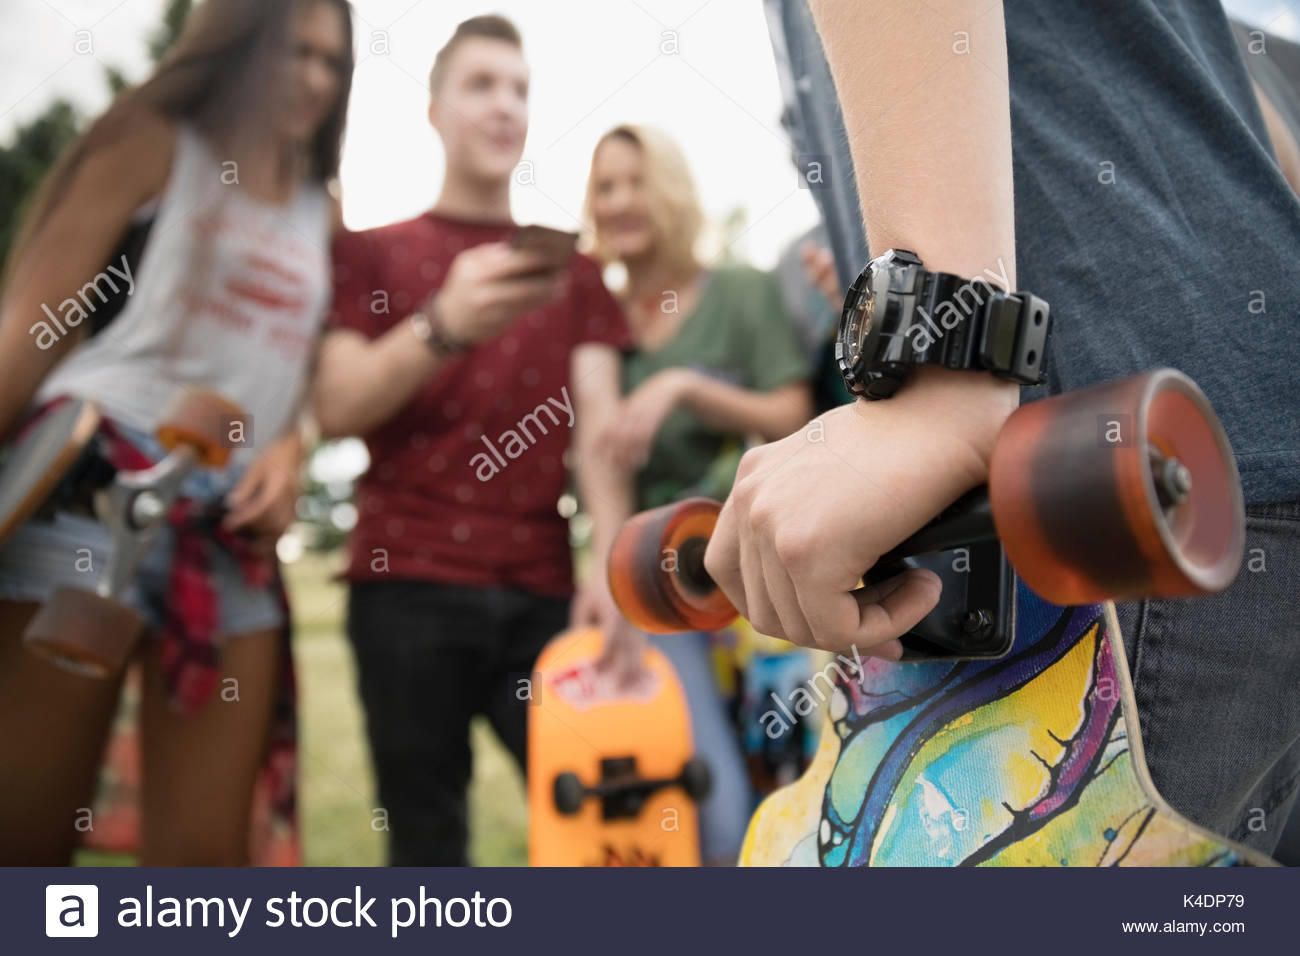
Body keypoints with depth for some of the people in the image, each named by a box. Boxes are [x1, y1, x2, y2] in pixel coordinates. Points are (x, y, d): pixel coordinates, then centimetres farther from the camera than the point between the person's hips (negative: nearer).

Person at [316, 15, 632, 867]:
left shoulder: (572, 269, 16)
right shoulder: (373, 252, 11)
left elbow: (598, 422, 3)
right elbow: (336, 407, -3)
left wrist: (610, 561, -14)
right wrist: (444, 326, -22)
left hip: (538, 590, 2)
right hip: (407, 584, -1)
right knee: (426, 835, 1)